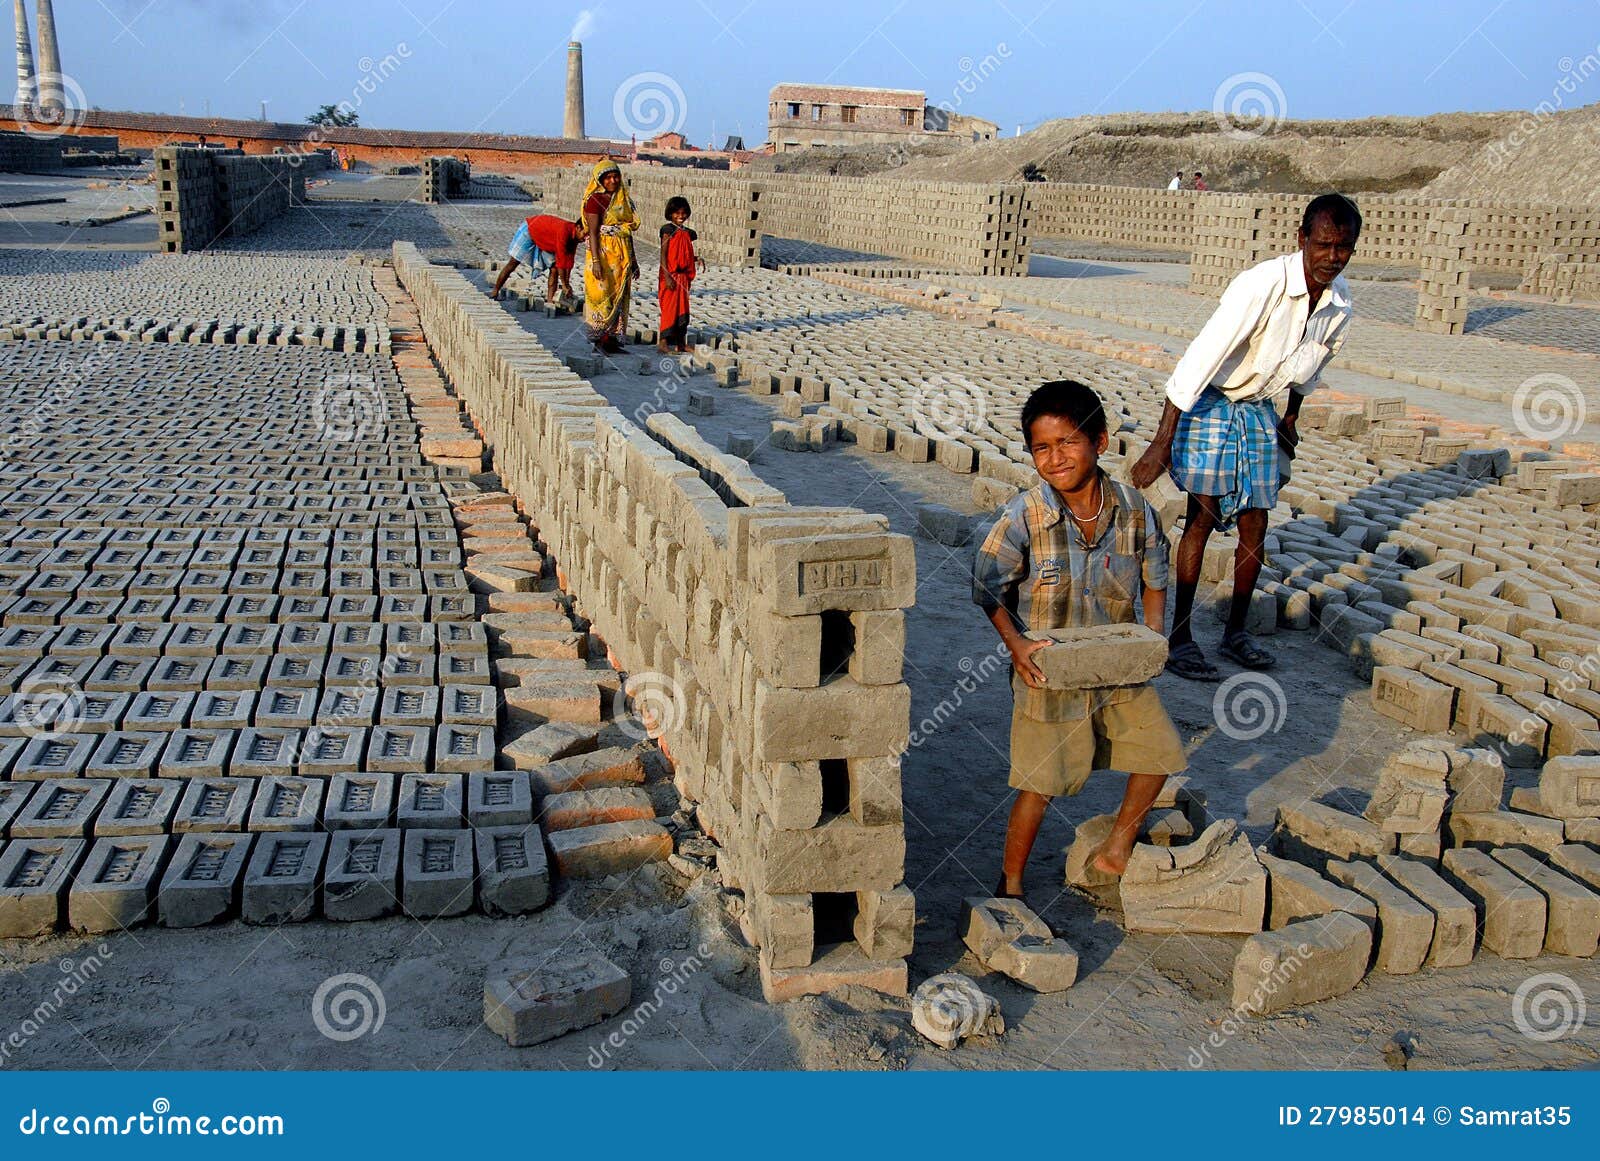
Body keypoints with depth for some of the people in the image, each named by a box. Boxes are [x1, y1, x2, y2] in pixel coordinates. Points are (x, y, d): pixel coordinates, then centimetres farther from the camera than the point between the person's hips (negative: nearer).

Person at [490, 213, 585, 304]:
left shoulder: (573, 238, -13)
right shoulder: (564, 230, -39)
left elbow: (569, 260, -7)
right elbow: (561, 259, -37)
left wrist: (567, 284, -12)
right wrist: (564, 285, -34)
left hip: (545, 242, 8)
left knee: (554, 268, -7)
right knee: (514, 263, -2)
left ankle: (549, 299, -10)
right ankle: (495, 291, 8)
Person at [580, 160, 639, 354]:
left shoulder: (623, 199, 13)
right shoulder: (596, 200, -8)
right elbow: (592, 232, -13)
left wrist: (633, 260, 17)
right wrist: (595, 261, -21)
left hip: (621, 257, 7)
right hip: (603, 253, -7)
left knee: (619, 298, 7)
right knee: (602, 296, -5)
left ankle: (612, 339, 13)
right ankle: (599, 339, 1)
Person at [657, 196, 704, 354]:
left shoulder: (687, 233, 13)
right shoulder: (668, 230, -7)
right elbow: (663, 254, -11)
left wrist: (697, 259, 0)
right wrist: (667, 276, -19)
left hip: (683, 276, 7)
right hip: (671, 276, -7)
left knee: (683, 309, 10)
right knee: (669, 308, -8)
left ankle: (680, 342, 16)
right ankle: (663, 342, -6)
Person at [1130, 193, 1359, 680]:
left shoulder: (1341, 300, -6)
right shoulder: (1263, 284, -27)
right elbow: (1201, 358, -30)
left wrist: (1291, 417, 25)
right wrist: (1162, 441, -33)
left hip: (1260, 411, 6)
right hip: (1209, 403, -6)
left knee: (1254, 526, 6)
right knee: (1202, 517, -10)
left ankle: (1235, 631, 21)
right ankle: (1178, 636, -2)